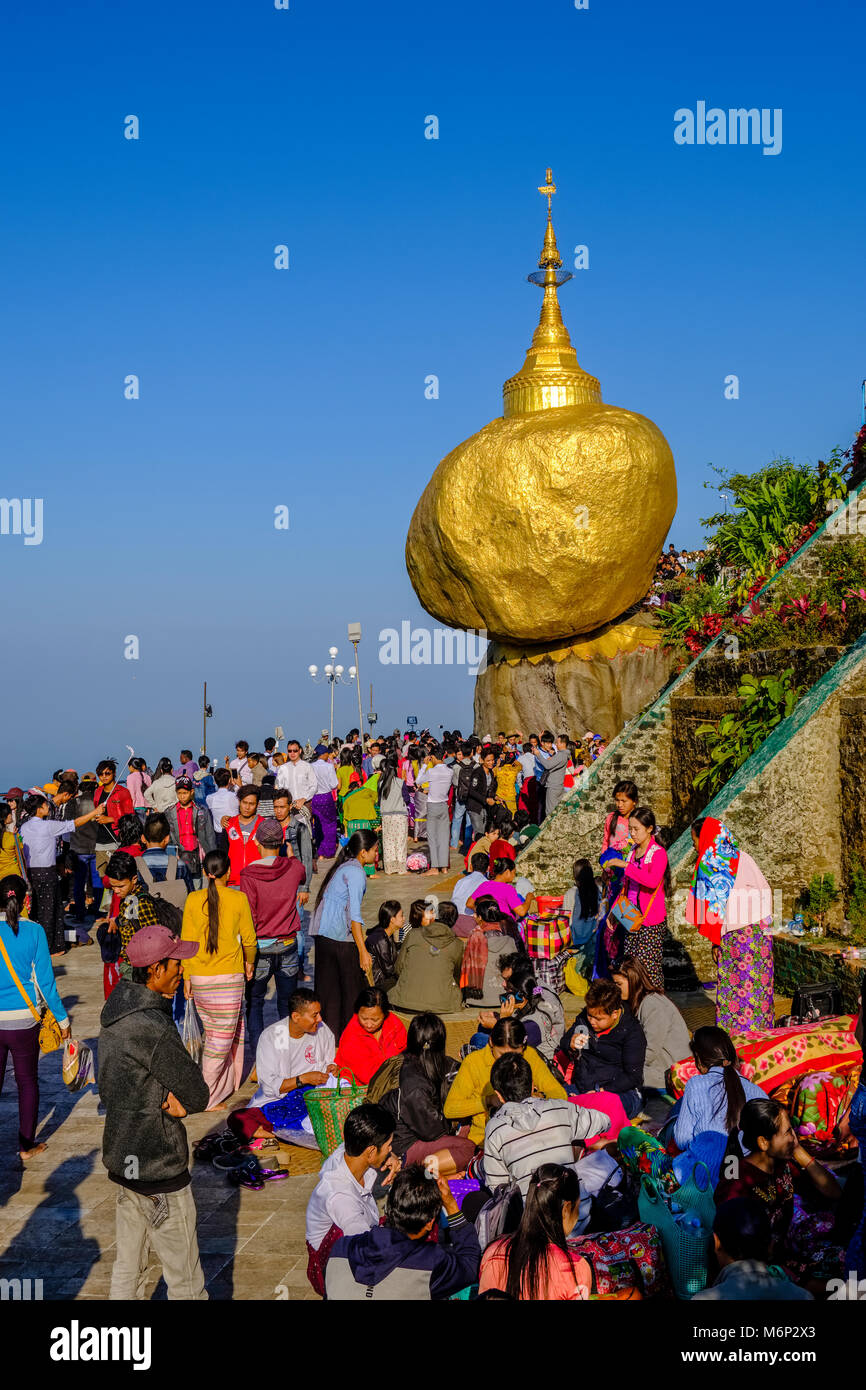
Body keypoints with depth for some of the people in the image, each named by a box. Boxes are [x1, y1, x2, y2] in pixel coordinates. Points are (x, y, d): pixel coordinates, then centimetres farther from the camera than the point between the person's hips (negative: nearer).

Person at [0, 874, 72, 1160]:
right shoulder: (34, 932, -9)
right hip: (23, 1020, -1)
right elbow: (45, 981, -6)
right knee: (27, 1082, 14)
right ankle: (26, 1146, 22)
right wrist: (62, 1019, 3)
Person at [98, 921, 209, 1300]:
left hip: (121, 1155, 9)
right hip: (158, 1167, -9)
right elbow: (198, 1096, -20)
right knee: (185, 1279, 6)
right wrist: (176, 1100, -2)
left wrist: (165, 1096, -7)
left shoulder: (117, 1009, 2)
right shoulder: (152, 1028, -27)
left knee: (128, 1267, 20)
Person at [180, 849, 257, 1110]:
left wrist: (187, 977, 9)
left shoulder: (193, 899, -2)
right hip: (229, 976, -4)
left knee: (213, 1033, 20)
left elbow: (187, 941, 1)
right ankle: (207, 1098, -1)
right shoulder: (238, 899, -8)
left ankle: (226, 1082, 31)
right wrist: (249, 962, 19)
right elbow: (248, 939, 0)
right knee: (222, 1037, 2)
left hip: (199, 978, 4)